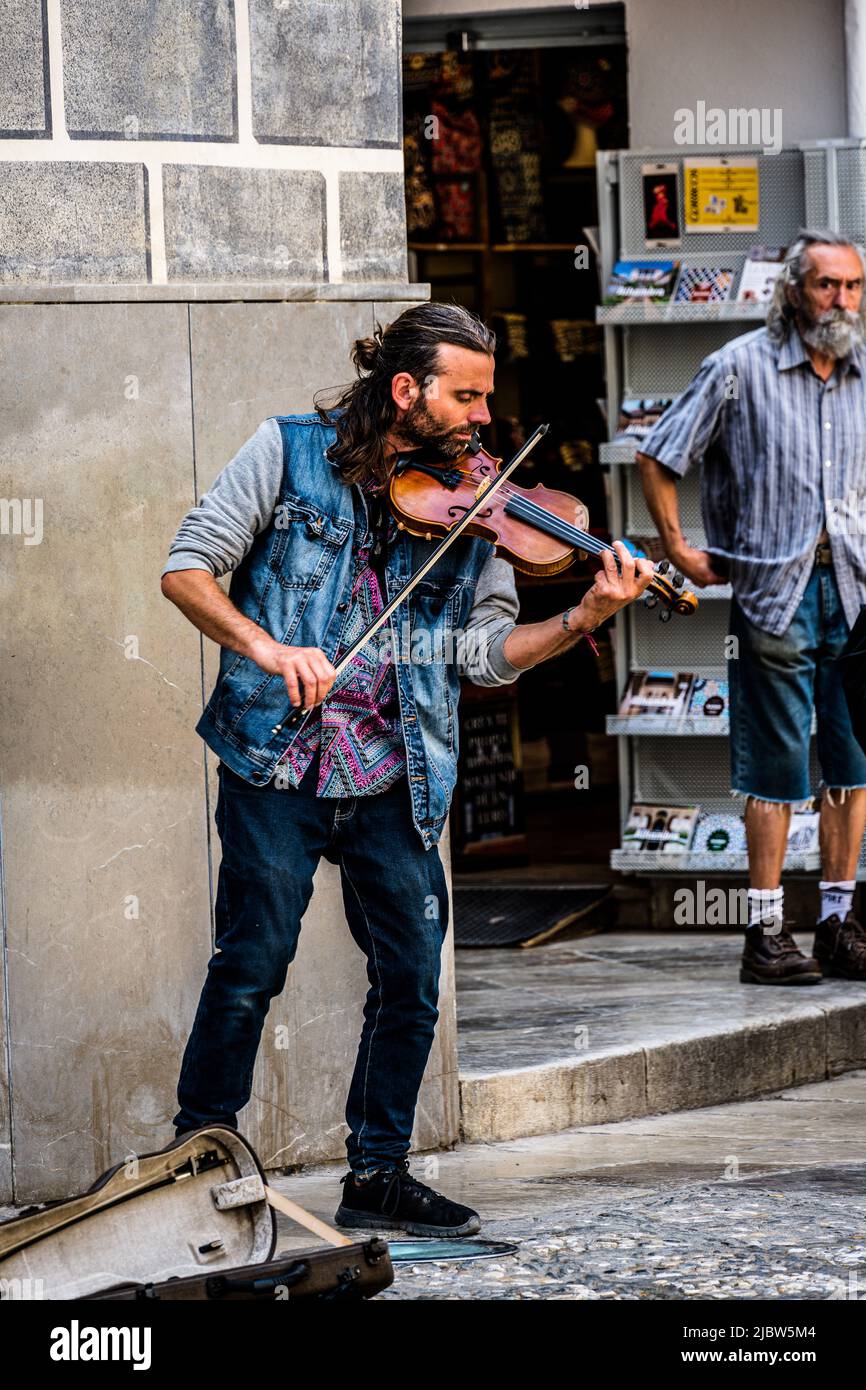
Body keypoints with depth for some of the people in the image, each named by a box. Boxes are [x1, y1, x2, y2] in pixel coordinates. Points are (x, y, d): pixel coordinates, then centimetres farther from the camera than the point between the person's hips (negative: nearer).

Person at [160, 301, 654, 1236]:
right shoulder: (290, 455, -2)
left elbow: (486, 652, 2)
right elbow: (187, 569, -4)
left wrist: (585, 620, -14)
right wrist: (264, 646, -20)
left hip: (395, 782, 4)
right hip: (278, 765, -3)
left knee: (412, 979, 4)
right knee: (252, 965, -2)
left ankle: (378, 1175, 18)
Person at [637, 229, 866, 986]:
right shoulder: (741, 368, -5)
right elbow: (659, 457, 1)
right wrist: (679, 549, -2)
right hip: (775, 587, -4)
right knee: (777, 766, -2)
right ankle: (768, 932, 3)